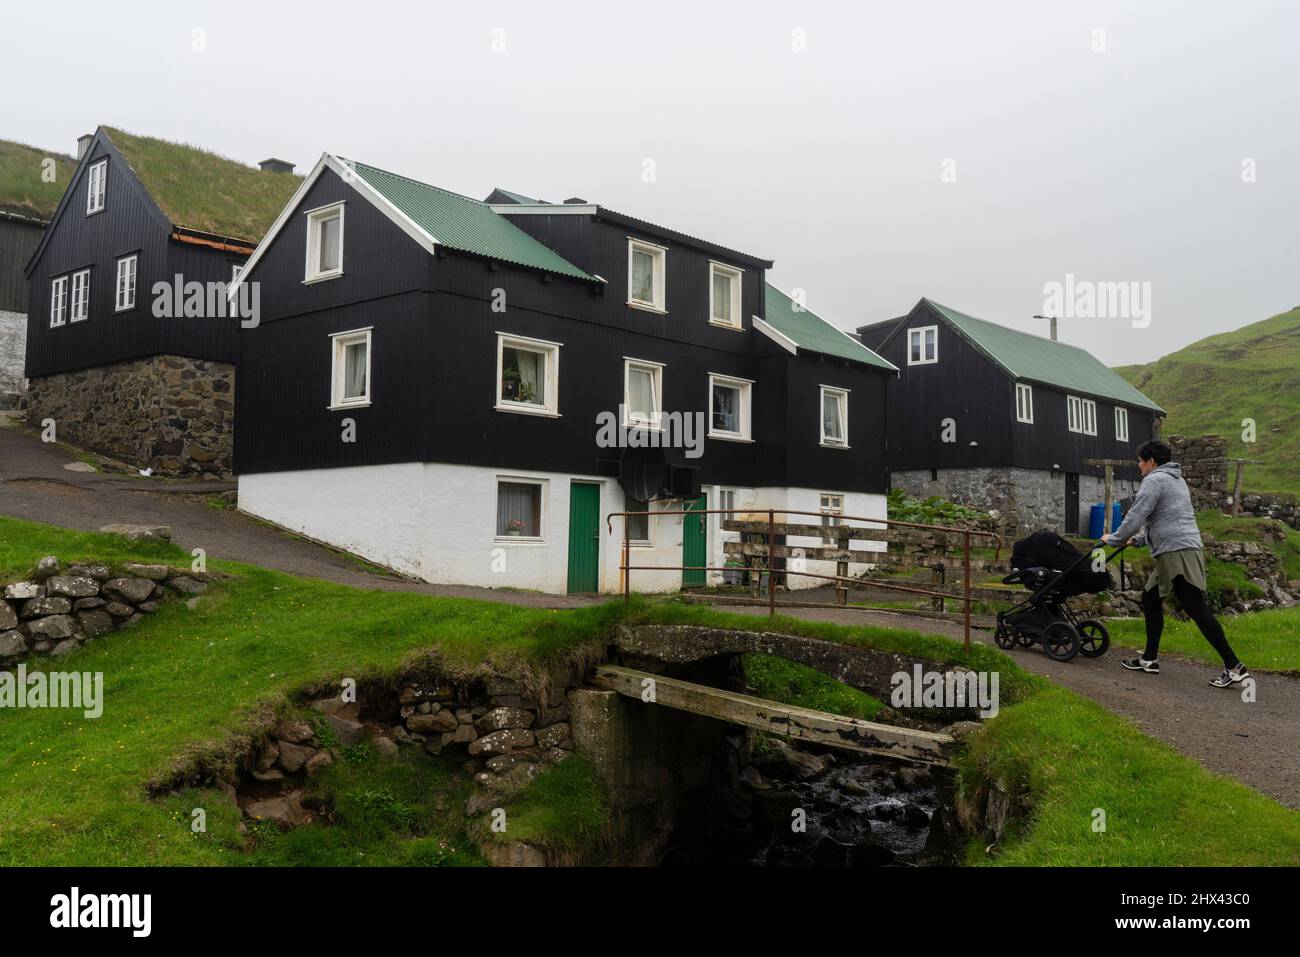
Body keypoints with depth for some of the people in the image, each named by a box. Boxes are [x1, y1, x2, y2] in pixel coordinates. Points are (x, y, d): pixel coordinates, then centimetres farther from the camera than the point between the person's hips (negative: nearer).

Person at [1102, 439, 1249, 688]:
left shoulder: (1154, 480, -6)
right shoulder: (1176, 480, 24)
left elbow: (1136, 516, -11)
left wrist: (1114, 538, 2)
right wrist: (1139, 539, 33)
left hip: (1177, 553, -10)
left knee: (1197, 609, -11)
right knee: (1151, 598, 17)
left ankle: (1234, 667, -12)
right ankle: (1149, 659, 20)